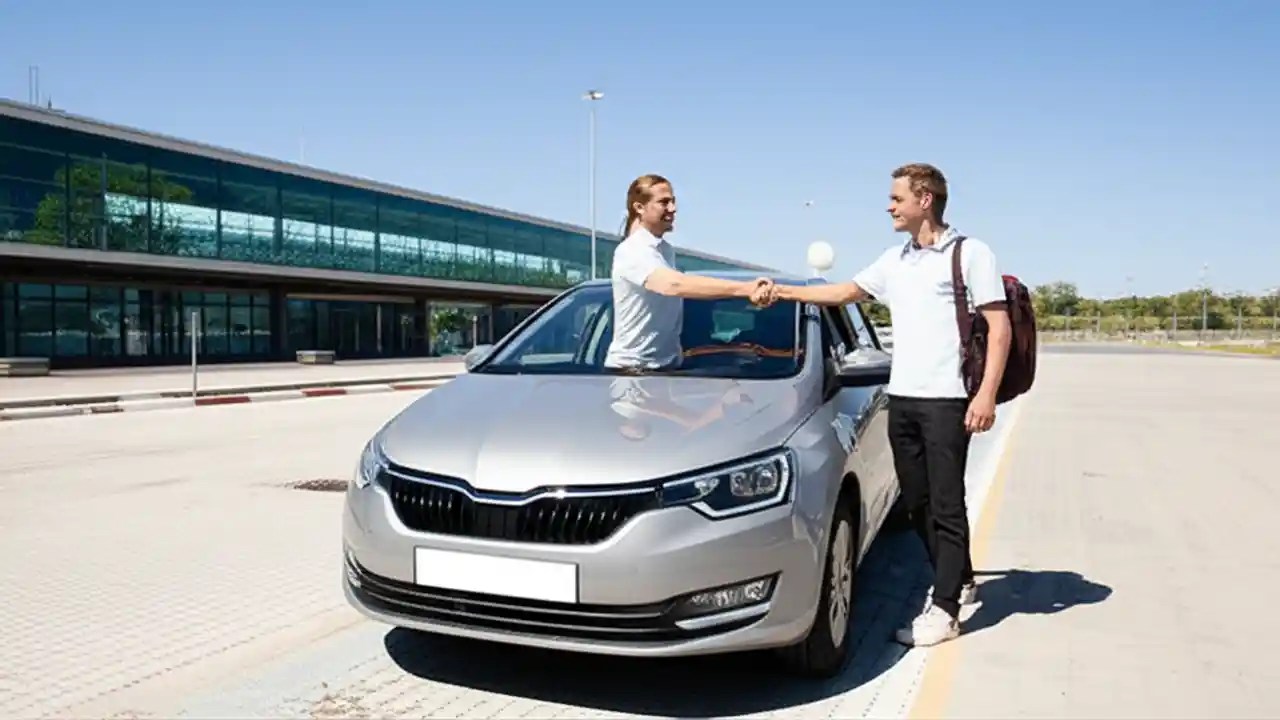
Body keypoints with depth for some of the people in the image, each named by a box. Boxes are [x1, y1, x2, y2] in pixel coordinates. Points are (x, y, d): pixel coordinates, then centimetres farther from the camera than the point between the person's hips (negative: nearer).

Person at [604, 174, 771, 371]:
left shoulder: (666, 250, 12)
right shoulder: (632, 250, -19)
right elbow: (673, 285, -36)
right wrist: (743, 288, -44)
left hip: (667, 364, 9)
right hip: (632, 367, -9)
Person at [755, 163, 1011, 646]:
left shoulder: (970, 254, -3)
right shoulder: (894, 260, 16)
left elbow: (999, 326, -7)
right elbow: (845, 292, 25)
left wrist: (987, 394, -16)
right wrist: (783, 292, 19)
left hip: (946, 400, -7)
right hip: (902, 398, 7)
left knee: (946, 504, -4)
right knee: (917, 502, 12)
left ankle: (943, 610, 1)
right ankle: (960, 581, 29)